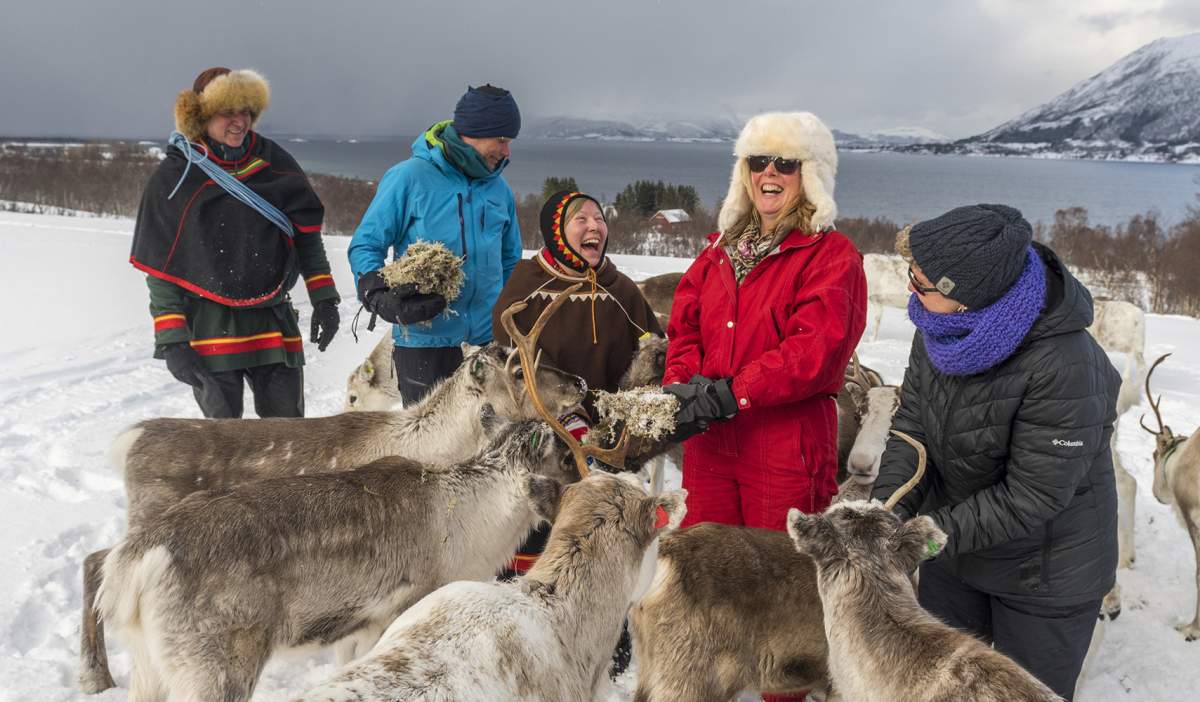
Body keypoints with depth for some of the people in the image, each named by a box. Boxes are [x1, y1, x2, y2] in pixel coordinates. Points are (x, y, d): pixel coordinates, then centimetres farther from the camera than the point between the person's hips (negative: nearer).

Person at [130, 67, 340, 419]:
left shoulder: (272, 162, 4)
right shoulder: (174, 177, -3)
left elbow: (307, 232, 11)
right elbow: (159, 266, -2)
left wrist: (324, 298, 5)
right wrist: (171, 340, -7)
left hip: (274, 323, 2)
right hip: (209, 327, -2)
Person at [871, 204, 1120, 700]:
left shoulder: (1065, 368, -33)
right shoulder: (939, 331, -13)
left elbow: (1029, 498, -29)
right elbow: (911, 424, -8)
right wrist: (887, 508, -23)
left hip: (1045, 576, -5)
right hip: (956, 549, 6)